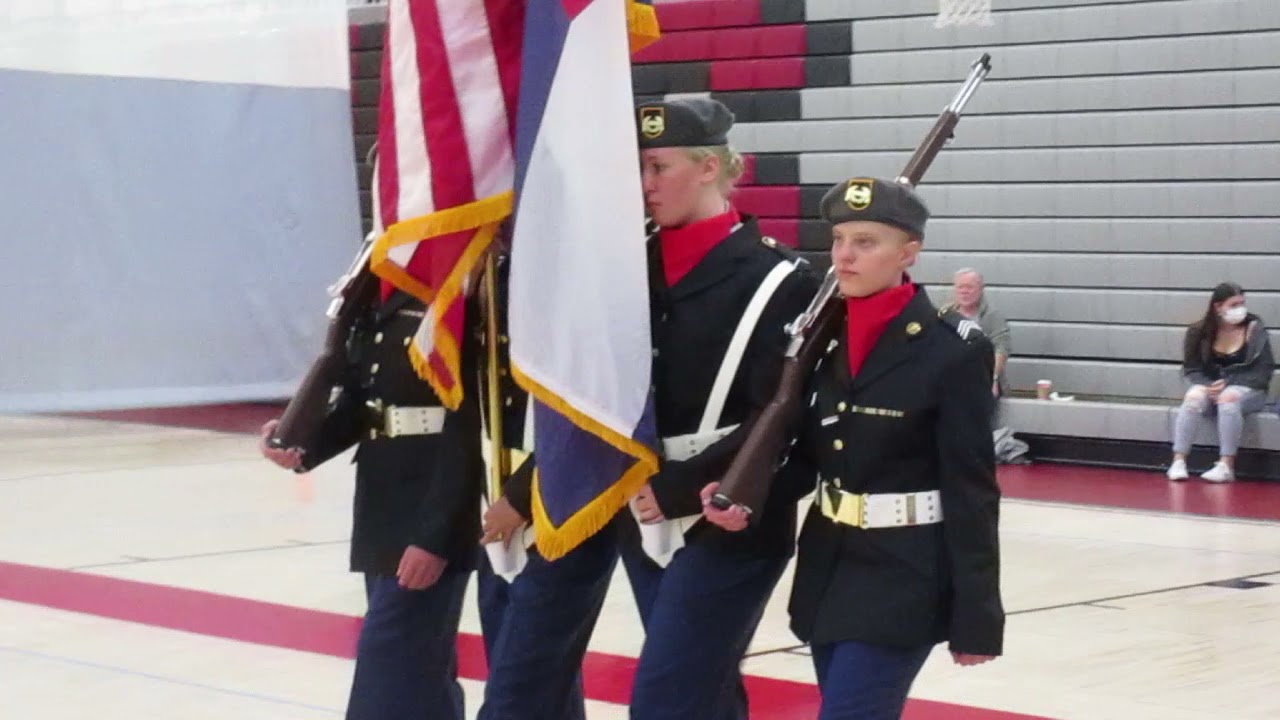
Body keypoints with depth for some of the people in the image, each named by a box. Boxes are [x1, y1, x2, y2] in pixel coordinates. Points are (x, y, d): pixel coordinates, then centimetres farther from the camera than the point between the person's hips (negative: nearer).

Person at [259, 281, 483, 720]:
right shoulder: (381, 305, 9)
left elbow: (468, 434, -19)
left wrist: (435, 536, -21)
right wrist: (302, 444, -4)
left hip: (433, 524, -8)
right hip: (381, 518, 8)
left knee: (390, 672, -7)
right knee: (420, 671, 16)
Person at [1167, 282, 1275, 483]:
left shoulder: (1254, 329, -5)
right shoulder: (1198, 332, 0)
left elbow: (1263, 371, -7)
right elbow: (1192, 369, 3)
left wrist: (1228, 383, -17)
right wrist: (1208, 387, -17)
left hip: (1247, 390, -2)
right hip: (1209, 387, 2)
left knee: (1229, 398, -36)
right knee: (1193, 397, -31)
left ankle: (1226, 466, -39)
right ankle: (1179, 461, -35)